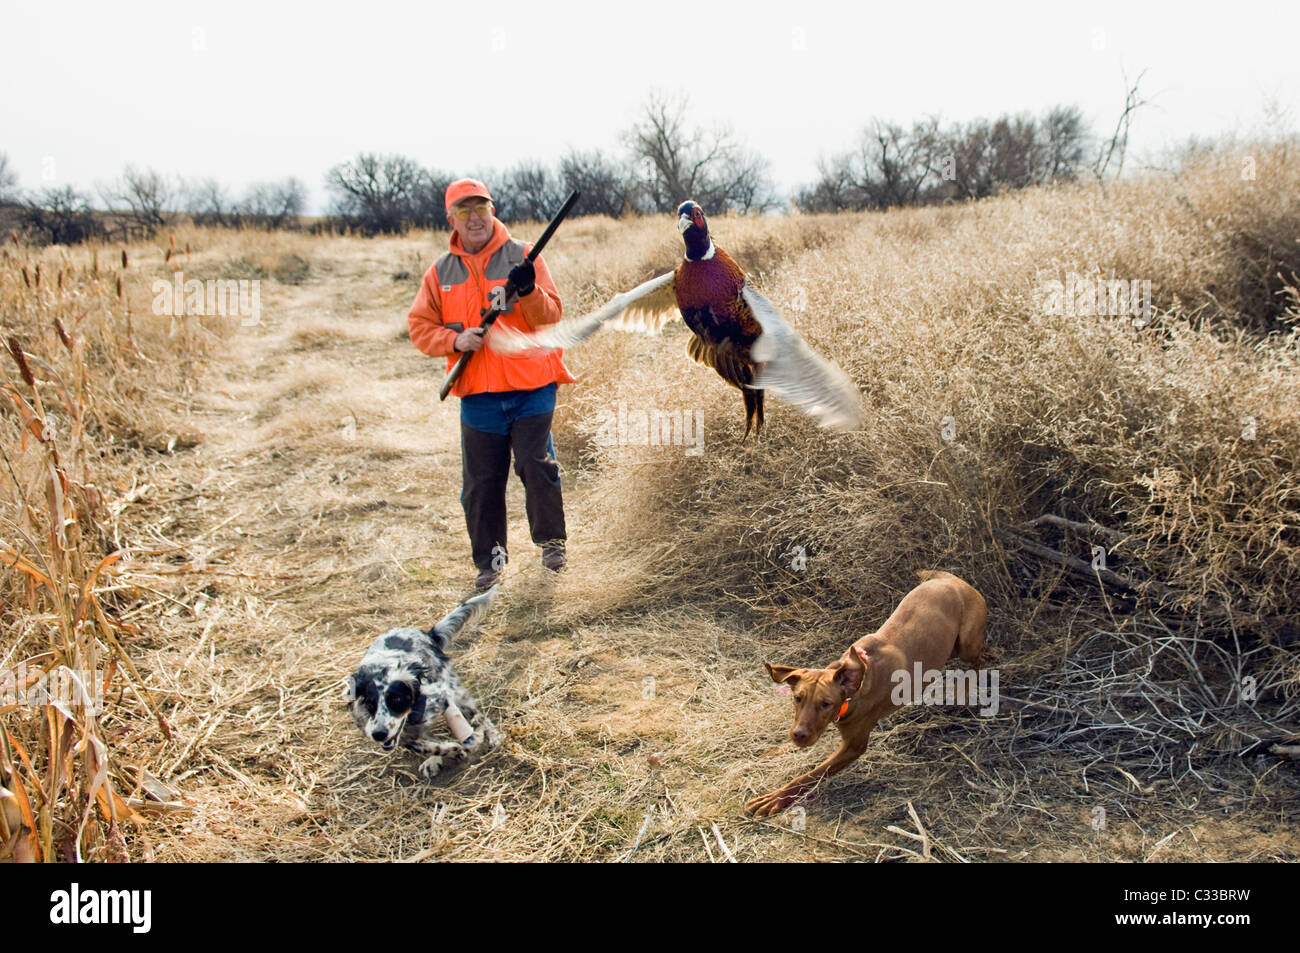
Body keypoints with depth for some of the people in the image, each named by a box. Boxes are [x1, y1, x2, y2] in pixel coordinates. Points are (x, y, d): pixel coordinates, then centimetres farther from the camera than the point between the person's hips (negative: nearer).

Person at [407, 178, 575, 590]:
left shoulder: (522, 256, 1)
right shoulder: (441, 272, 9)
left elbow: (551, 318, -6)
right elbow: (420, 328, 9)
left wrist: (530, 292, -25)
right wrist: (454, 340, -10)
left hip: (531, 389, -2)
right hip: (477, 395, 2)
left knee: (536, 465, -9)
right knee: (480, 482, 5)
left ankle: (551, 541, 14)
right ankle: (490, 560, 21)